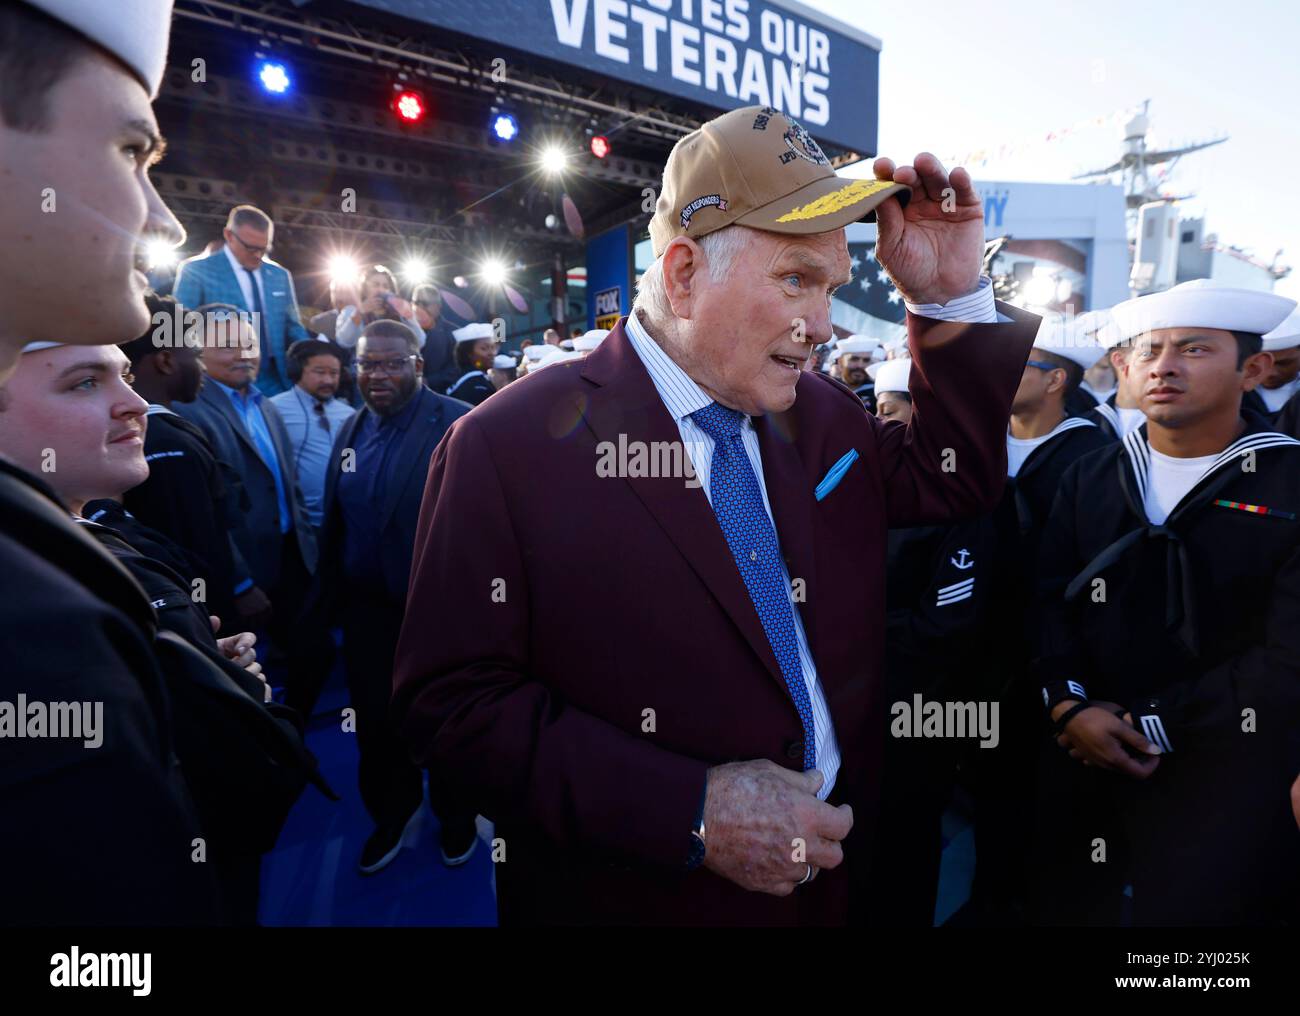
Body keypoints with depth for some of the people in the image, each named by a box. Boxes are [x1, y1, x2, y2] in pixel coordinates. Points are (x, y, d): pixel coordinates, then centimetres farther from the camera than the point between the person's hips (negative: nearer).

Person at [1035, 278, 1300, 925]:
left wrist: (1146, 723, -14)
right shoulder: (1088, 479, 6)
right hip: (1084, 768, 4)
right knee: (1068, 905, 17)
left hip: (1231, 783, -3)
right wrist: (1068, 704, -15)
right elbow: (1051, 602, -1)